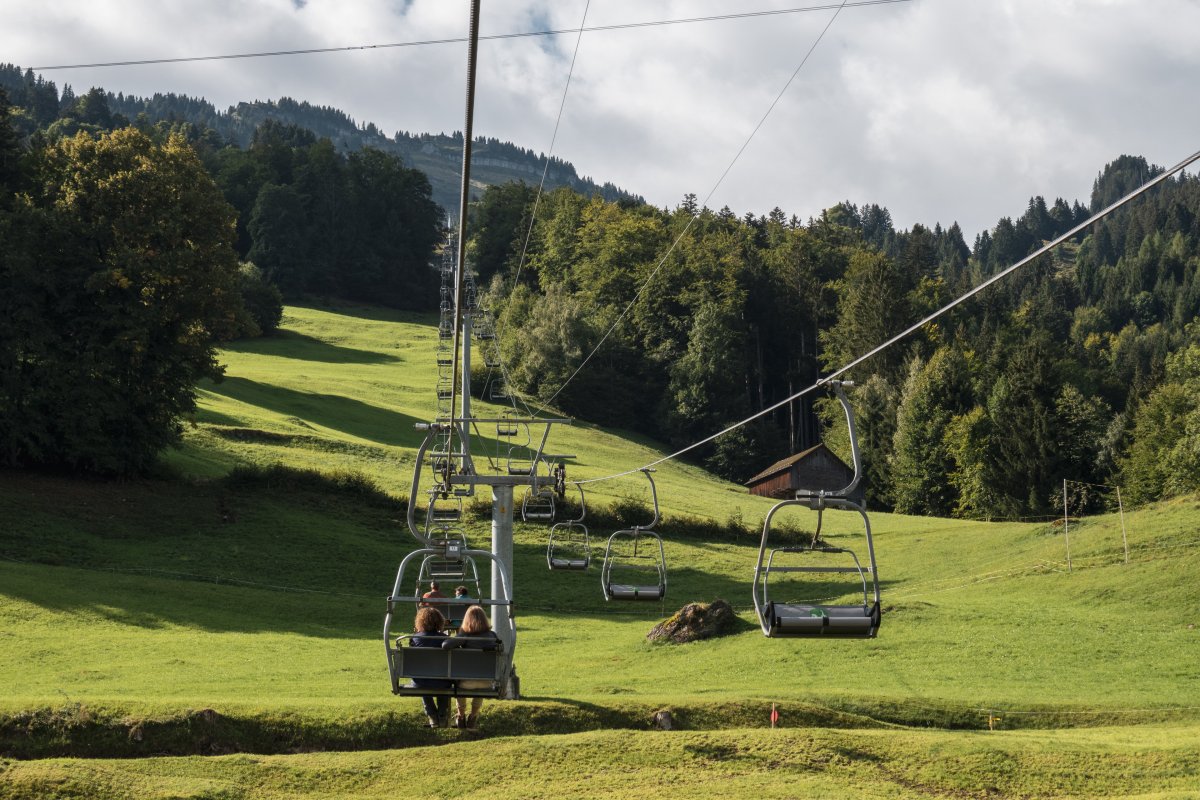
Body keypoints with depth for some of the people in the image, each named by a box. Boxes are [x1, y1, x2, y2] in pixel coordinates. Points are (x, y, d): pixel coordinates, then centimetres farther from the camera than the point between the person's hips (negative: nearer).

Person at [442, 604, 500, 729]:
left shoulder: (465, 636, -13)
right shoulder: (492, 635, -3)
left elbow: (445, 644, -25)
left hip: (467, 682, -2)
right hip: (486, 682, 3)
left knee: (458, 684, 35)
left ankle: (461, 717, 46)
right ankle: (473, 717, 49)